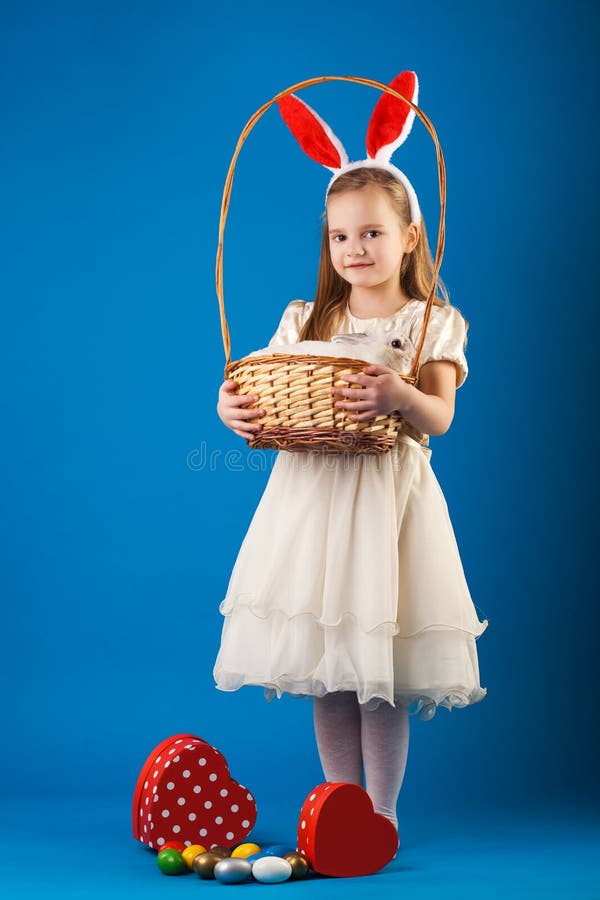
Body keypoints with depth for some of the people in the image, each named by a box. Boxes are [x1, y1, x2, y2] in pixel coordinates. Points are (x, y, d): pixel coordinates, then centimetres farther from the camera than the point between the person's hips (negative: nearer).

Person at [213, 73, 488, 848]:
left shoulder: (433, 322, 2)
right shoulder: (306, 319, 11)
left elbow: (439, 416, -10)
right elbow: (266, 395, 8)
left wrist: (398, 396, -31)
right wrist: (233, 409, -14)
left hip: (387, 499, -3)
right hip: (311, 496, 3)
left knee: (382, 673, -1)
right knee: (326, 669, 7)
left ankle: (383, 814, 12)